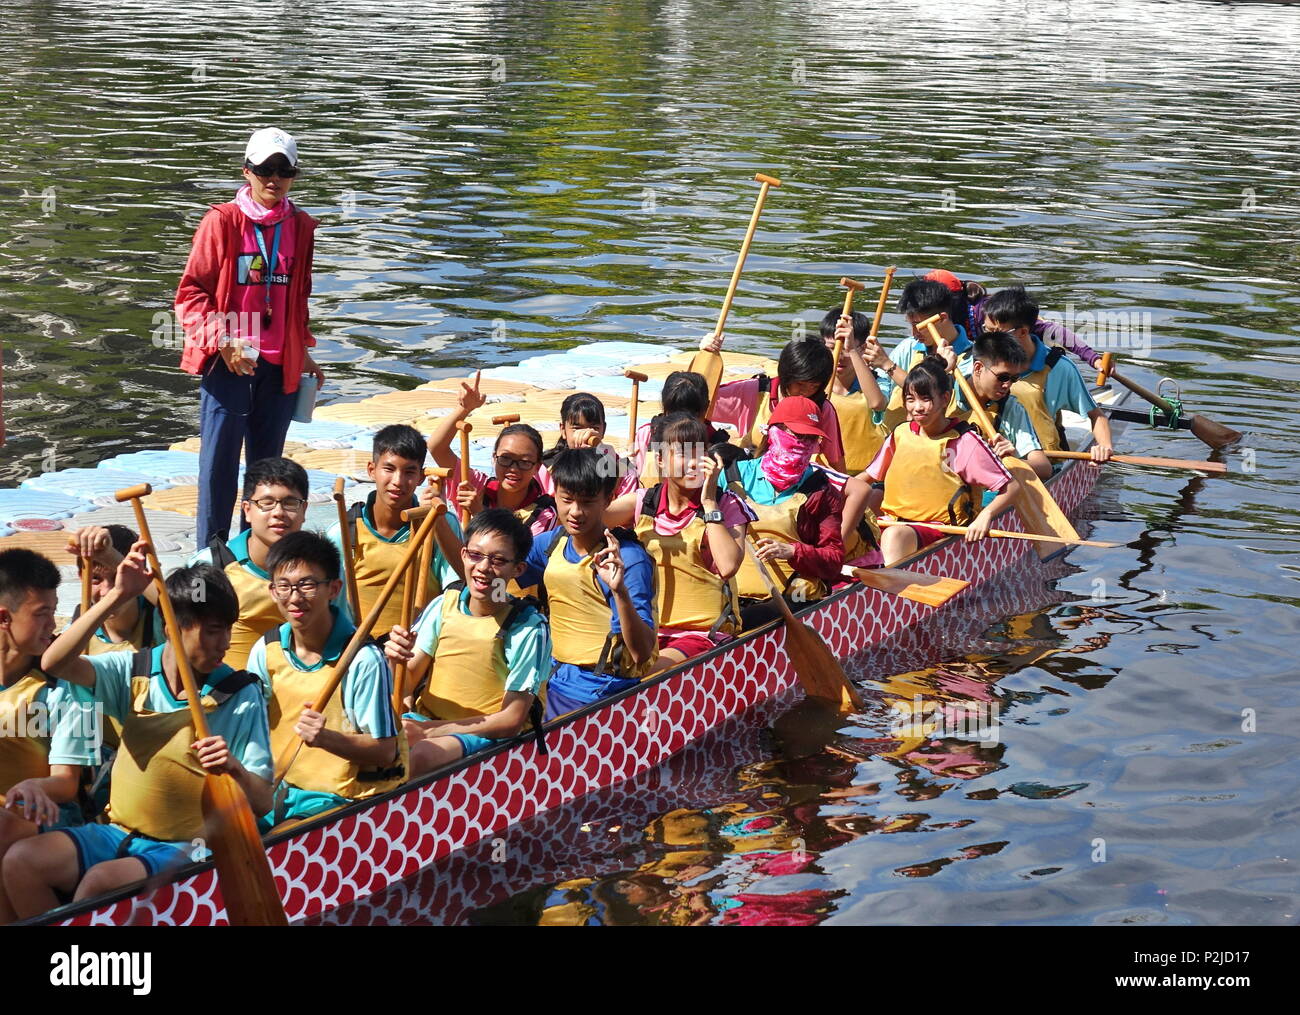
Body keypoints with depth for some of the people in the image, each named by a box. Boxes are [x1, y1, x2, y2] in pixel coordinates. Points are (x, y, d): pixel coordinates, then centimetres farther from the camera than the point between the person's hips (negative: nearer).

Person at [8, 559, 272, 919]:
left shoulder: (242, 695, -4)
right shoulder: (135, 672, 4)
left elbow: (263, 803, -5)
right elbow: (54, 663, -14)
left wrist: (234, 768, -27)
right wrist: (117, 597, -20)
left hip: (186, 848, -4)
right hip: (119, 834, 4)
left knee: (102, 882, -31)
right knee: (21, 861, -20)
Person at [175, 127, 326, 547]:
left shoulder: (300, 227, 10)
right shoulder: (222, 221, -4)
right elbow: (190, 292, -4)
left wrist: (303, 351, 20)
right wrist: (221, 341, -16)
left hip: (280, 364, 4)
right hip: (228, 361, -4)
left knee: (267, 460, 10)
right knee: (220, 458, -4)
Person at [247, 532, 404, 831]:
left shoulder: (364, 660, -16)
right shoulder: (266, 650, 2)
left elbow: (385, 750, -13)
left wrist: (326, 738, -29)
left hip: (342, 798, -6)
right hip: (281, 789, 6)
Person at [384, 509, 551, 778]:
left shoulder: (528, 628, -12)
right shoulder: (444, 605, 2)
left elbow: (511, 721, -12)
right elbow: (406, 686, 4)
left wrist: (427, 730, -15)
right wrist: (397, 661, -21)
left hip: (487, 735, -4)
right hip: (424, 720, 5)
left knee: (421, 755, -34)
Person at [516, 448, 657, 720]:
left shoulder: (629, 559, -19)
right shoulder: (551, 543, 0)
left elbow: (643, 653, -24)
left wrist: (620, 590, -39)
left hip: (607, 695, -6)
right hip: (557, 685, 6)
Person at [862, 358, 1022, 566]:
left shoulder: (965, 441, -4)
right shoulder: (900, 433, 11)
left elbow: (1011, 487, -4)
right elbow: (870, 475, 22)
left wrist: (986, 515, -20)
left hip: (939, 528, -6)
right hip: (893, 521, 6)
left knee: (894, 535, -36)